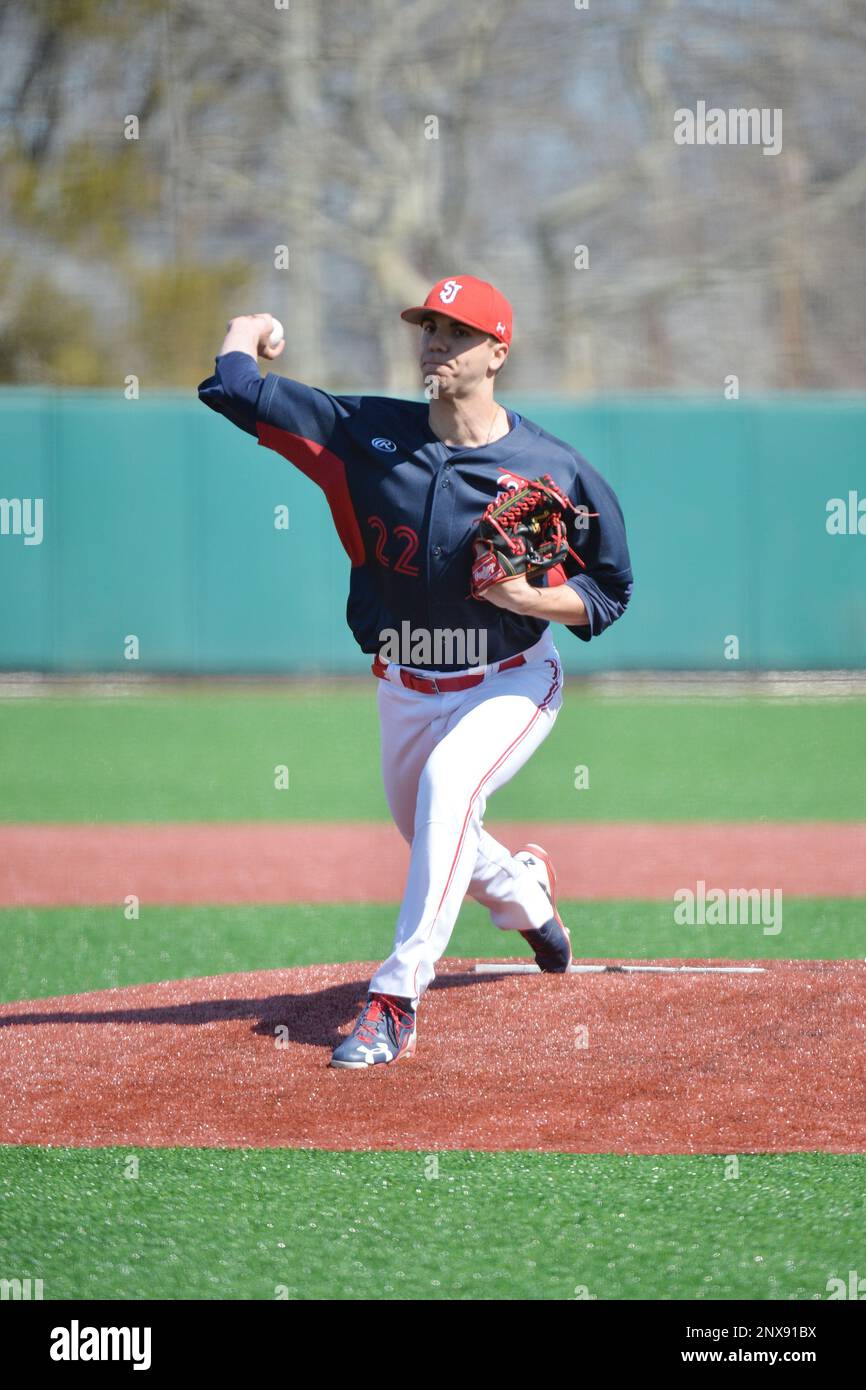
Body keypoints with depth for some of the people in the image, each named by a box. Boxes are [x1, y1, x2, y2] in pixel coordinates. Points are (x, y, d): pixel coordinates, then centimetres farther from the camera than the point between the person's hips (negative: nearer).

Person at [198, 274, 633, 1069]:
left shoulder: (553, 469, -14)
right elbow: (237, 391, -13)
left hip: (510, 684, -5)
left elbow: (610, 591, -5)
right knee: (432, 839, 18)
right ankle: (526, 893, 56)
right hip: (405, 690, 5)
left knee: (447, 786, -31)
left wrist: (532, 599, -22)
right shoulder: (369, 434, -9)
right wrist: (246, 337, 5)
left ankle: (396, 1002, -33)